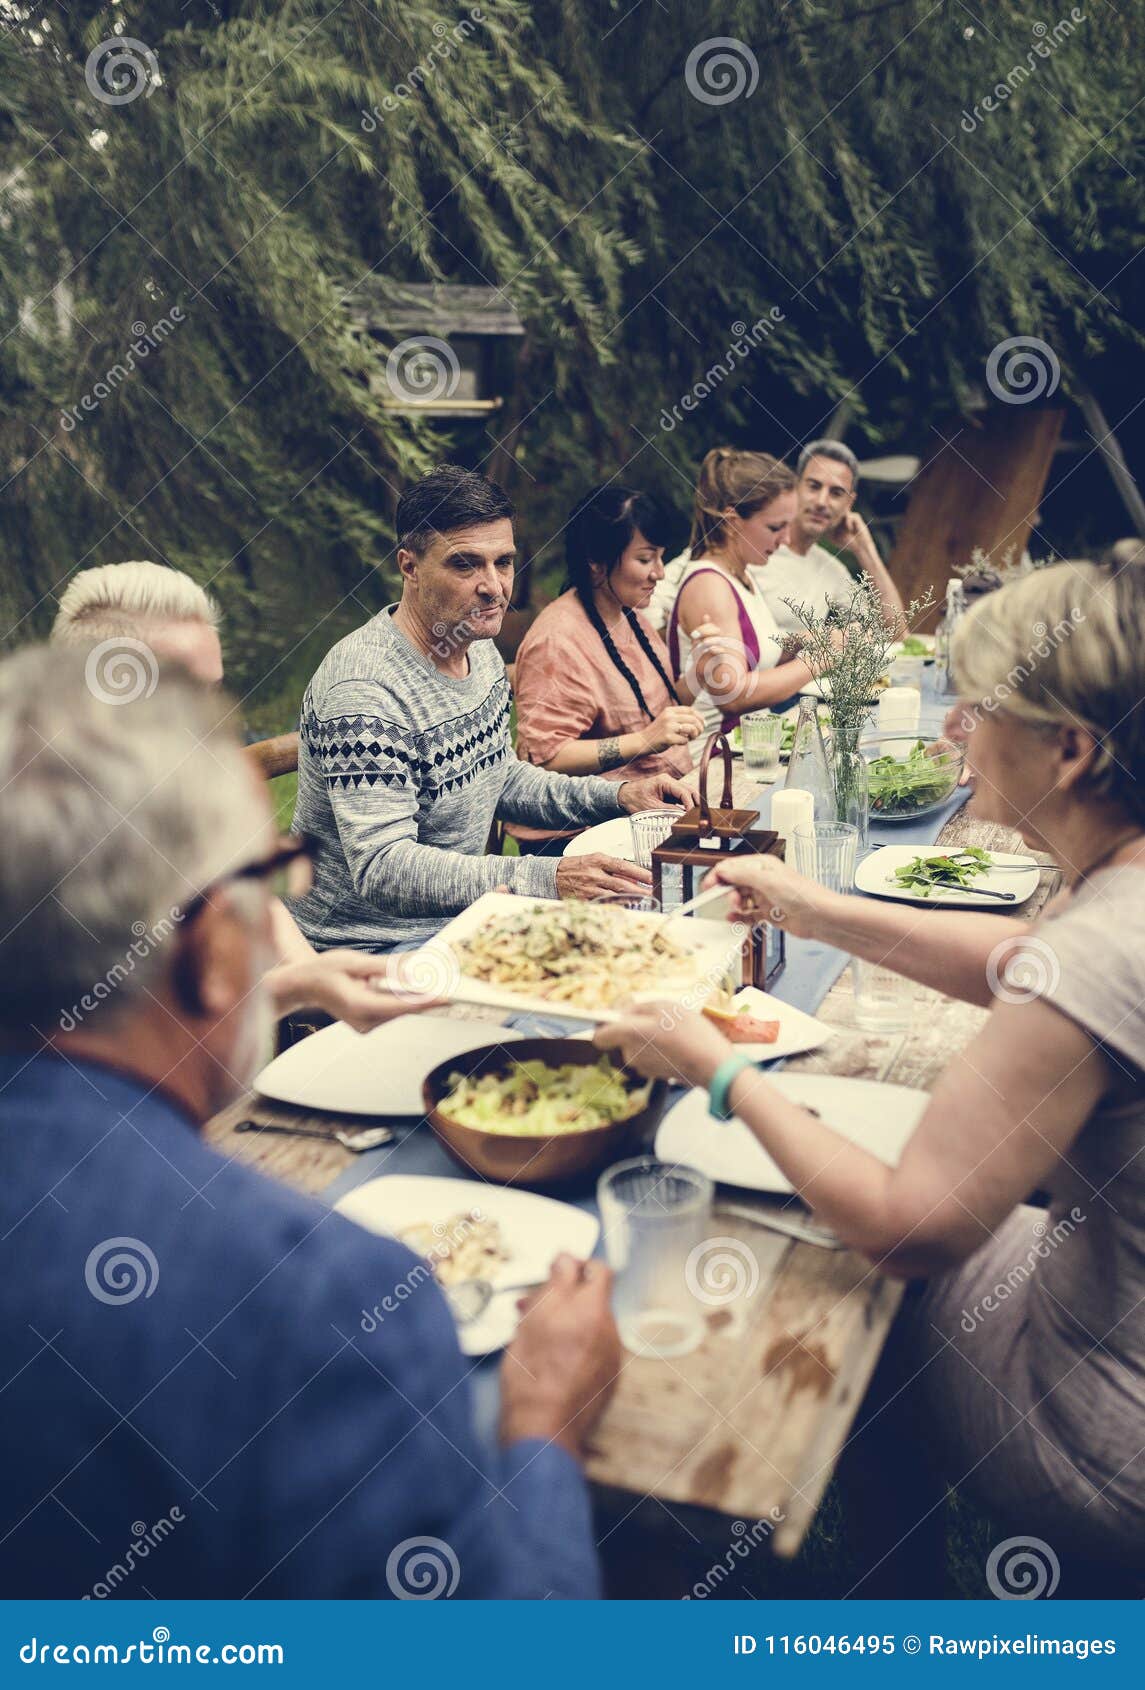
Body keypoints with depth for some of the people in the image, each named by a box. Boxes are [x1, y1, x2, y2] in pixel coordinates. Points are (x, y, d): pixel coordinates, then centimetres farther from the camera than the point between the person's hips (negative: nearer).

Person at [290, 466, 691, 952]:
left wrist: (614, 795, 4)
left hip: (457, 919, 9)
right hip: (374, 945, -9)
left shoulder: (482, 652, 5)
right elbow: (382, 870, -32)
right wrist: (548, 879, -39)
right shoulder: (362, 691, -26)